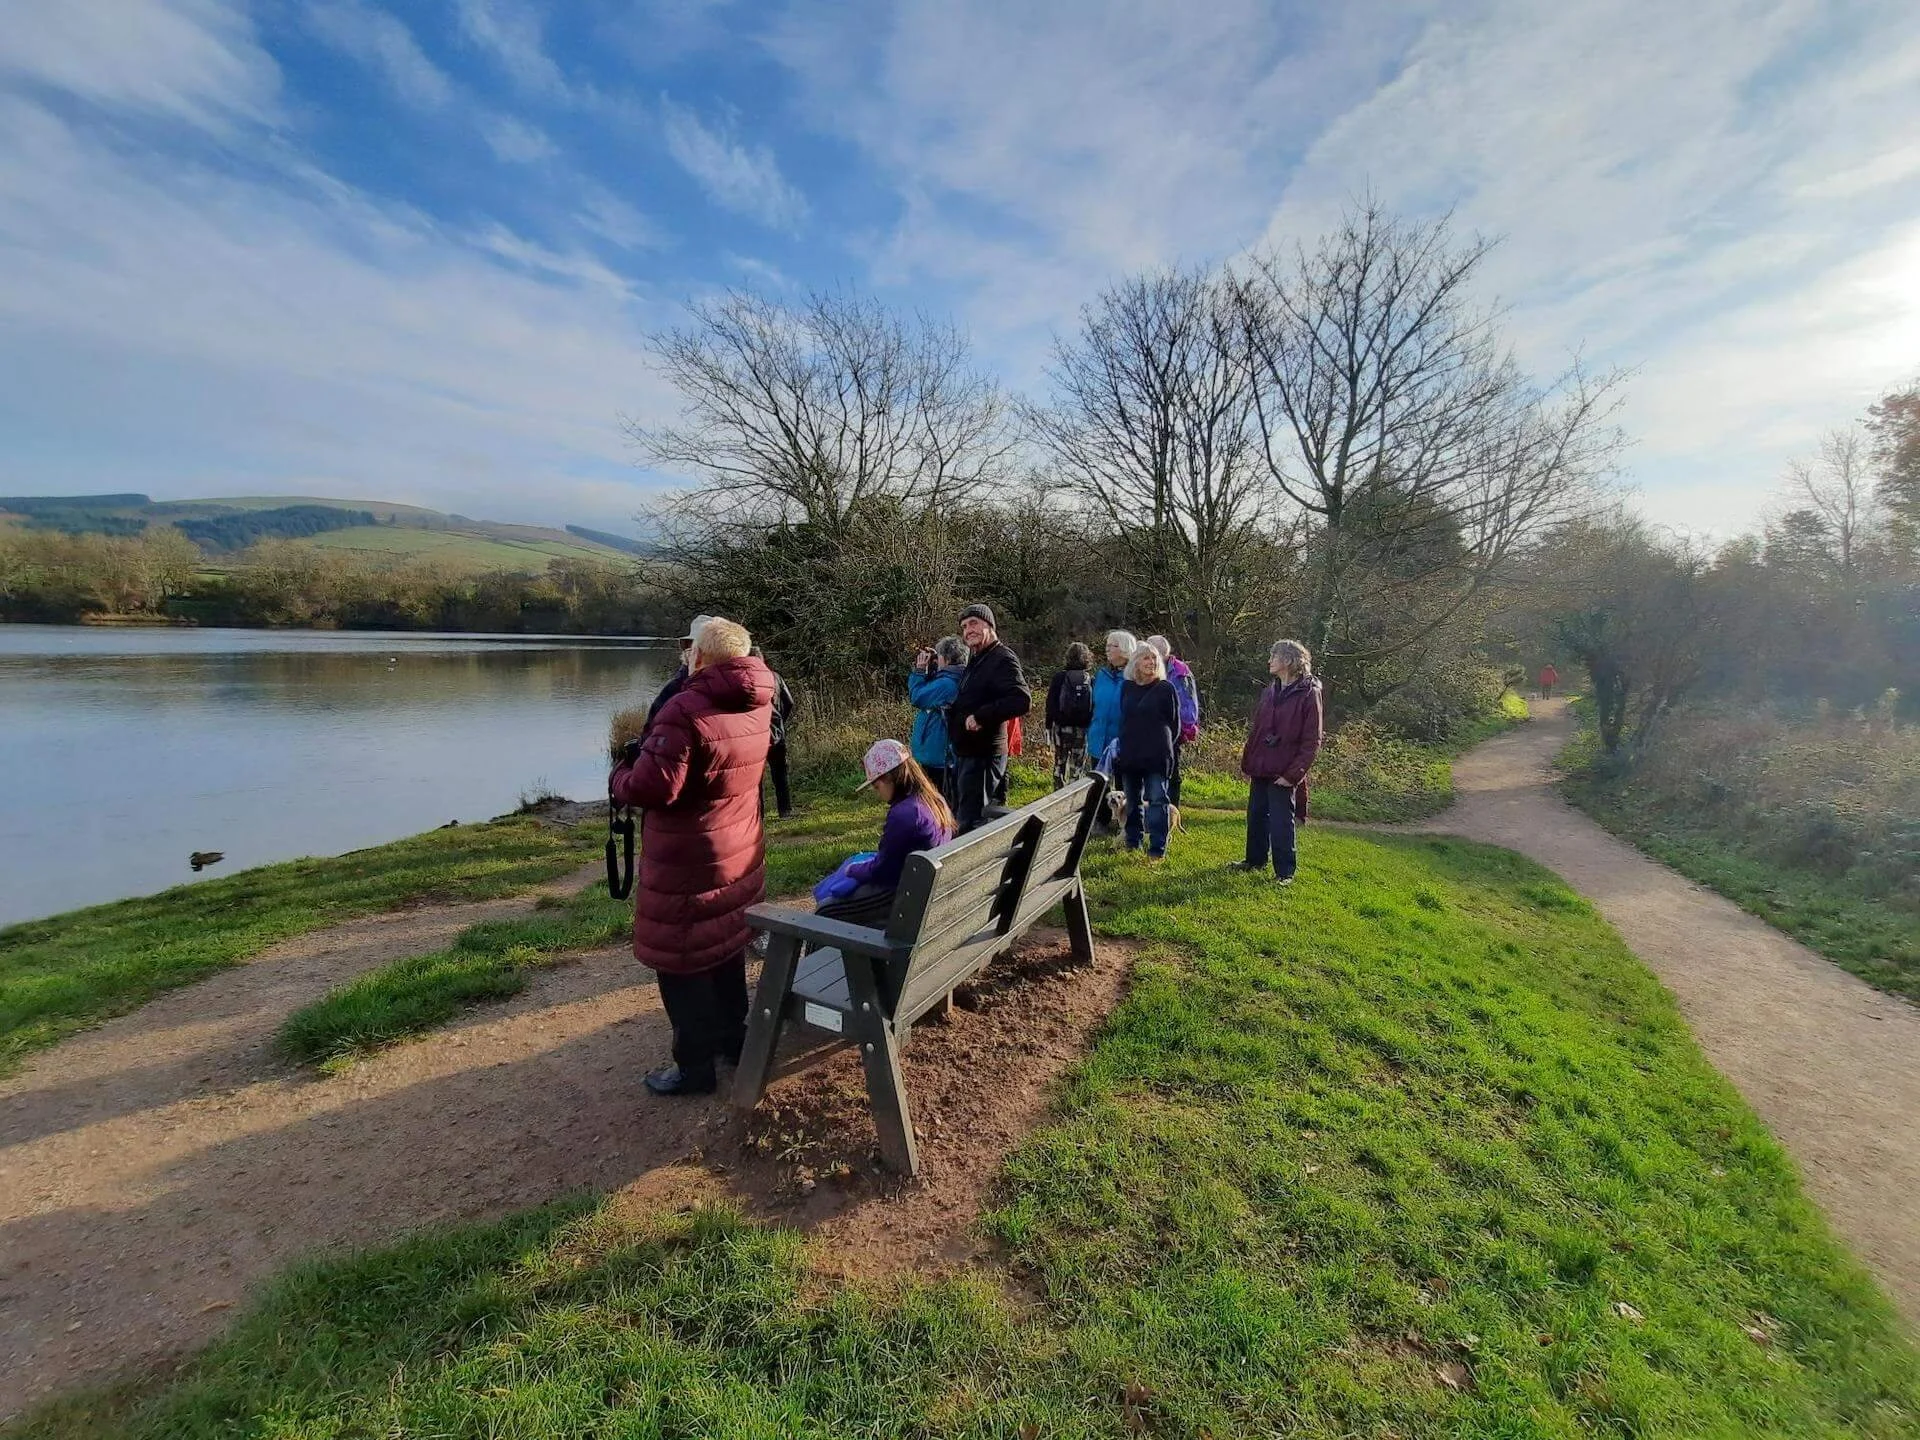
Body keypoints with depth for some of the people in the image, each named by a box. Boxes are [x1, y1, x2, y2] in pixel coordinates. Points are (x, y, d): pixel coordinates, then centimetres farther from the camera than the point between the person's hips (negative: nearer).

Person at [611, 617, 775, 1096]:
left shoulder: (685, 709, -24)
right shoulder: (758, 707, 2)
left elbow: (652, 787, -27)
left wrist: (621, 773, -4)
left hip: (687, 864, -7)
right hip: (740, 853, 8)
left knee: (681, 961, 7)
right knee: (726, 947, 21)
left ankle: (695, 1065, 17)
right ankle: (735, 1038, 35)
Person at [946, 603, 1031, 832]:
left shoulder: (1002, 659, -15)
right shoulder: (975, 660, 16)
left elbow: (1022, 700, -30)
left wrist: (981, 716, -27)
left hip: (983, 755, -10)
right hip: (965, 753, 10)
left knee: (970, 822, -7)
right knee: (960, 816, 20)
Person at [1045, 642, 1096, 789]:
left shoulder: (1059, 676, -4)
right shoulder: (1091, 679, -2)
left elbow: (1051, 704, -3)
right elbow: (1095, 706, -3)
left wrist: (1049, 726, 2)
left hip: (1061, 727, 0)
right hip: (1082, 729, 0)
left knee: (1060, 763, 11)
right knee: (1077, 766, 5)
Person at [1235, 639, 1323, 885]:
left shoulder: (1308, 694, -11)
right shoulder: (1269, 692, 10)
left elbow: (1311, 741, -13)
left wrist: (1293, 773, -18)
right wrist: (1246, 763, 11)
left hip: (1283, 774, -7)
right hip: (1260, 769, 7)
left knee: (1281, 823, 0)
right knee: (1256, 816, 16)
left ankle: (1285, 872, 13)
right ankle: (1255, 860, 33)